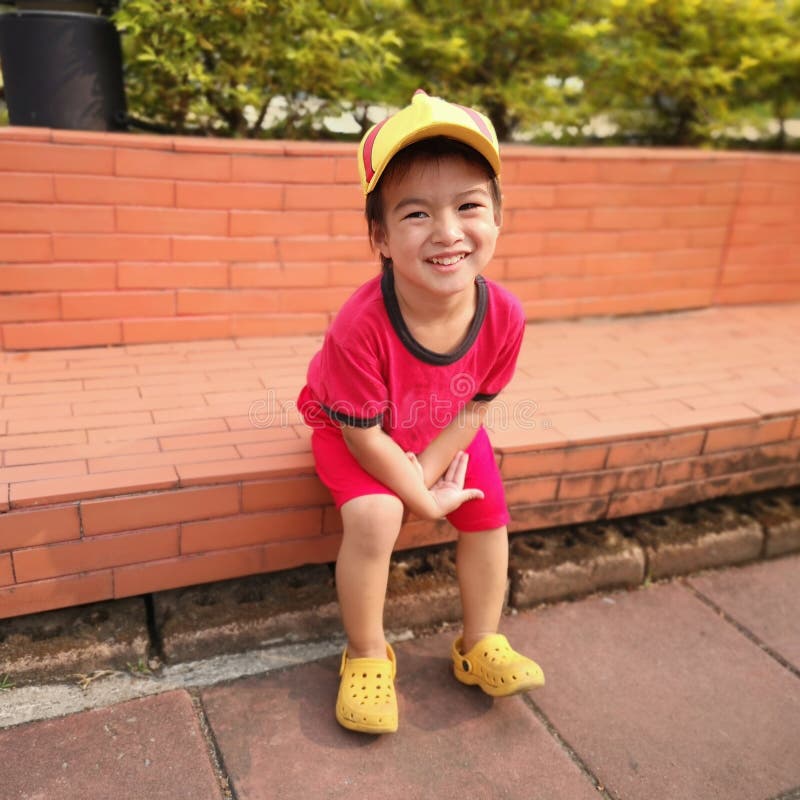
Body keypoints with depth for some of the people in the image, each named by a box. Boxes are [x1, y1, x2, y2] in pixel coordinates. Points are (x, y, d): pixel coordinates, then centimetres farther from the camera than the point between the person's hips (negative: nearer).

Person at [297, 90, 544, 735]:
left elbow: (474, 408, -12)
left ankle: (481, 645, 24)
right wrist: (423, 500, -19)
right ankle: (367, 655, 4)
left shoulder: (503, 316, -27)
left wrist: (424, 472, -21)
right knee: (372, 518, -24)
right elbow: (364, 434, -27)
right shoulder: (361, 327, -39)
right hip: (355, 432, -4)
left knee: (489, 514, 0)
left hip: (443, 432, 5)